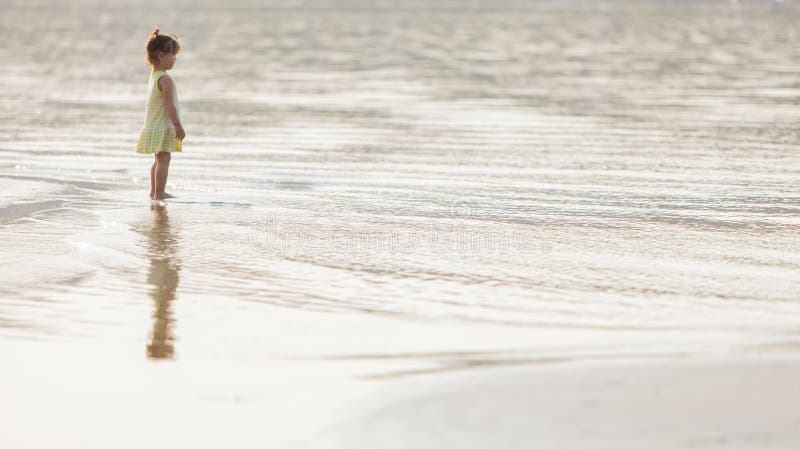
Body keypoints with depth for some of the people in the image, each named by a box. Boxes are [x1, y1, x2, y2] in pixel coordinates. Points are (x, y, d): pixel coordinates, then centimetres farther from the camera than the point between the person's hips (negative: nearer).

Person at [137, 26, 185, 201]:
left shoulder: (153, 76, 12)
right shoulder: (166, 79, -19)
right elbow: (170, 105, -23)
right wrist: (178, 126, -21)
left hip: (153, 126, 10)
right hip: (163, 126, -10)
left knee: (159, 160, 17)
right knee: (164, 159, -8)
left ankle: (154, 191, 24)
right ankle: (159, 193, -8)